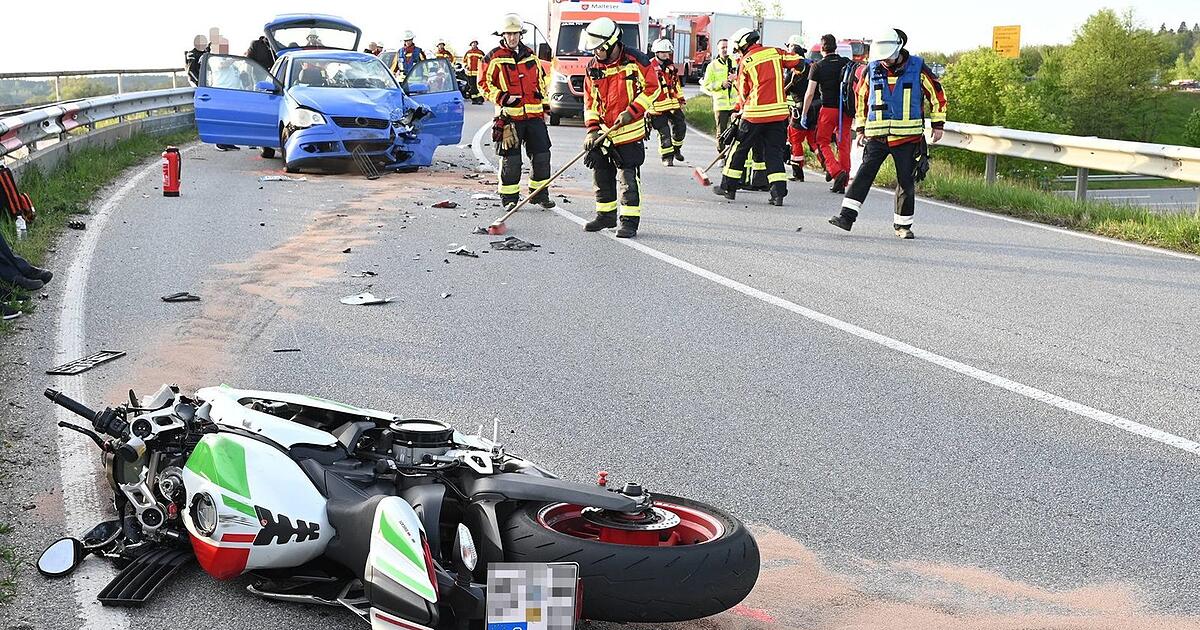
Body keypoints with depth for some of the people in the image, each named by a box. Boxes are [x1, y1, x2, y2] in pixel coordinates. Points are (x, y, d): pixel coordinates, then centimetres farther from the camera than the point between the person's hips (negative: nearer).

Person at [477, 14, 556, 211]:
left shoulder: (530, 55, 15)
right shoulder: (494, 58, -1)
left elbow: (541, 78, 25)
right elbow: (484, 84, -1)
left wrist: (544, 105, 19)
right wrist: (502, 97, -15)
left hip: (534, 114, 5)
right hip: (509, 115, -5)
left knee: (541, 154, 5)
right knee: (510, 158, -2)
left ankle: (539, 194, 18)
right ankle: (508, 197, 10)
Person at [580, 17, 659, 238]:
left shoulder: (635, 60, -10)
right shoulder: (593, 67, 6)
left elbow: (652, 87, -8)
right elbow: (590, 100, 10)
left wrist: (632, 112, -16)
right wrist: (592, 129, -1)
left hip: (629, 132, -6)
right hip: (603, 132, 6)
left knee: (629, 178, -5)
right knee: (601, 175, 13)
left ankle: (630, 220, 2)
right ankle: (606, 215, 28)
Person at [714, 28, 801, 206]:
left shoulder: (745, 62, 2)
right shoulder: (776, 52, 8)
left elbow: (744, 92, 8)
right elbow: (798, 62, 13)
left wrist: (741, 111, 21)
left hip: (756, 112, -3)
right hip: (779, 111, 3)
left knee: (740, 148, 11)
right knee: (774, 151, 7)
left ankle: (729, 187, 19)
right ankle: (779, 193, -3)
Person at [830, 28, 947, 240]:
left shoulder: (918, 68, -1)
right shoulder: (872, 70, 5)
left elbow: (937, 93, 8)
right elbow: (861, 97, 19)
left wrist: (938, 124, 7)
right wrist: (861, 128, 17)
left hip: (908, 136, -1)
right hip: (876, 135, 1)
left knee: (906, 180, 3)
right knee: (864, 172, -12)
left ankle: (903, 224, 15)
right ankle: (847, 216, -16)